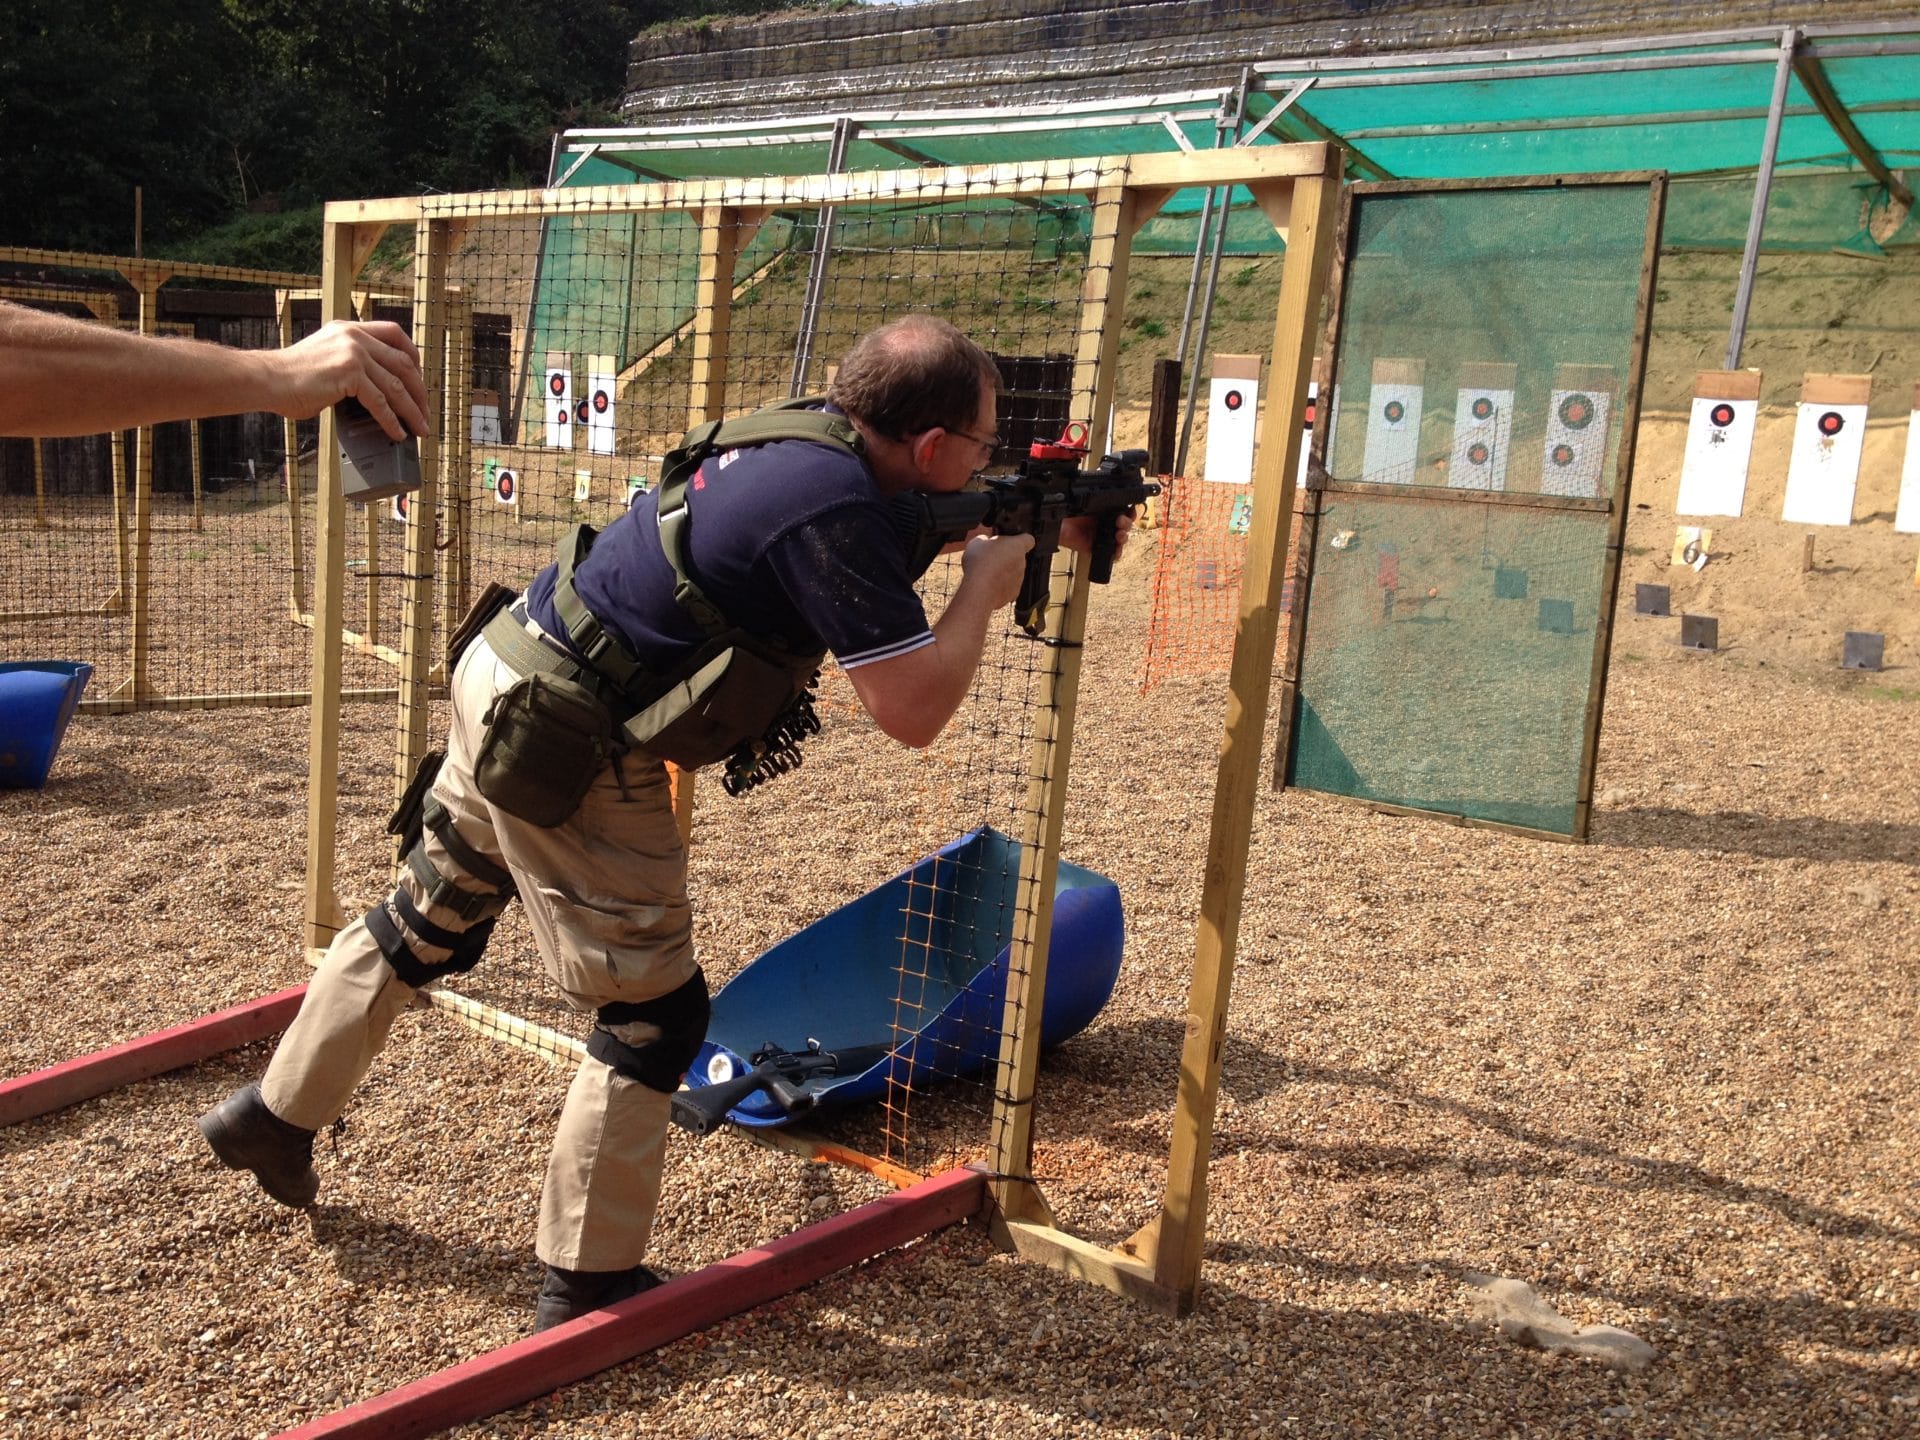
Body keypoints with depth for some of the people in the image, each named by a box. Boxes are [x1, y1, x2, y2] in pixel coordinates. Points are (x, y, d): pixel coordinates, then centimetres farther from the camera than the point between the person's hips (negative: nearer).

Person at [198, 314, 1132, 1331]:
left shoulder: (804, 432, 4)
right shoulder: (833, 510, -23)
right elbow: (912, 710, -23)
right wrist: (987, 582, -8)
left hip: (501, 677, 9)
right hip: (564, 752, -9)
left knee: (426, 921, 26)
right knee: (653, 1011, 3)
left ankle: (274, 1113, 43)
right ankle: (588, 1281, 14)